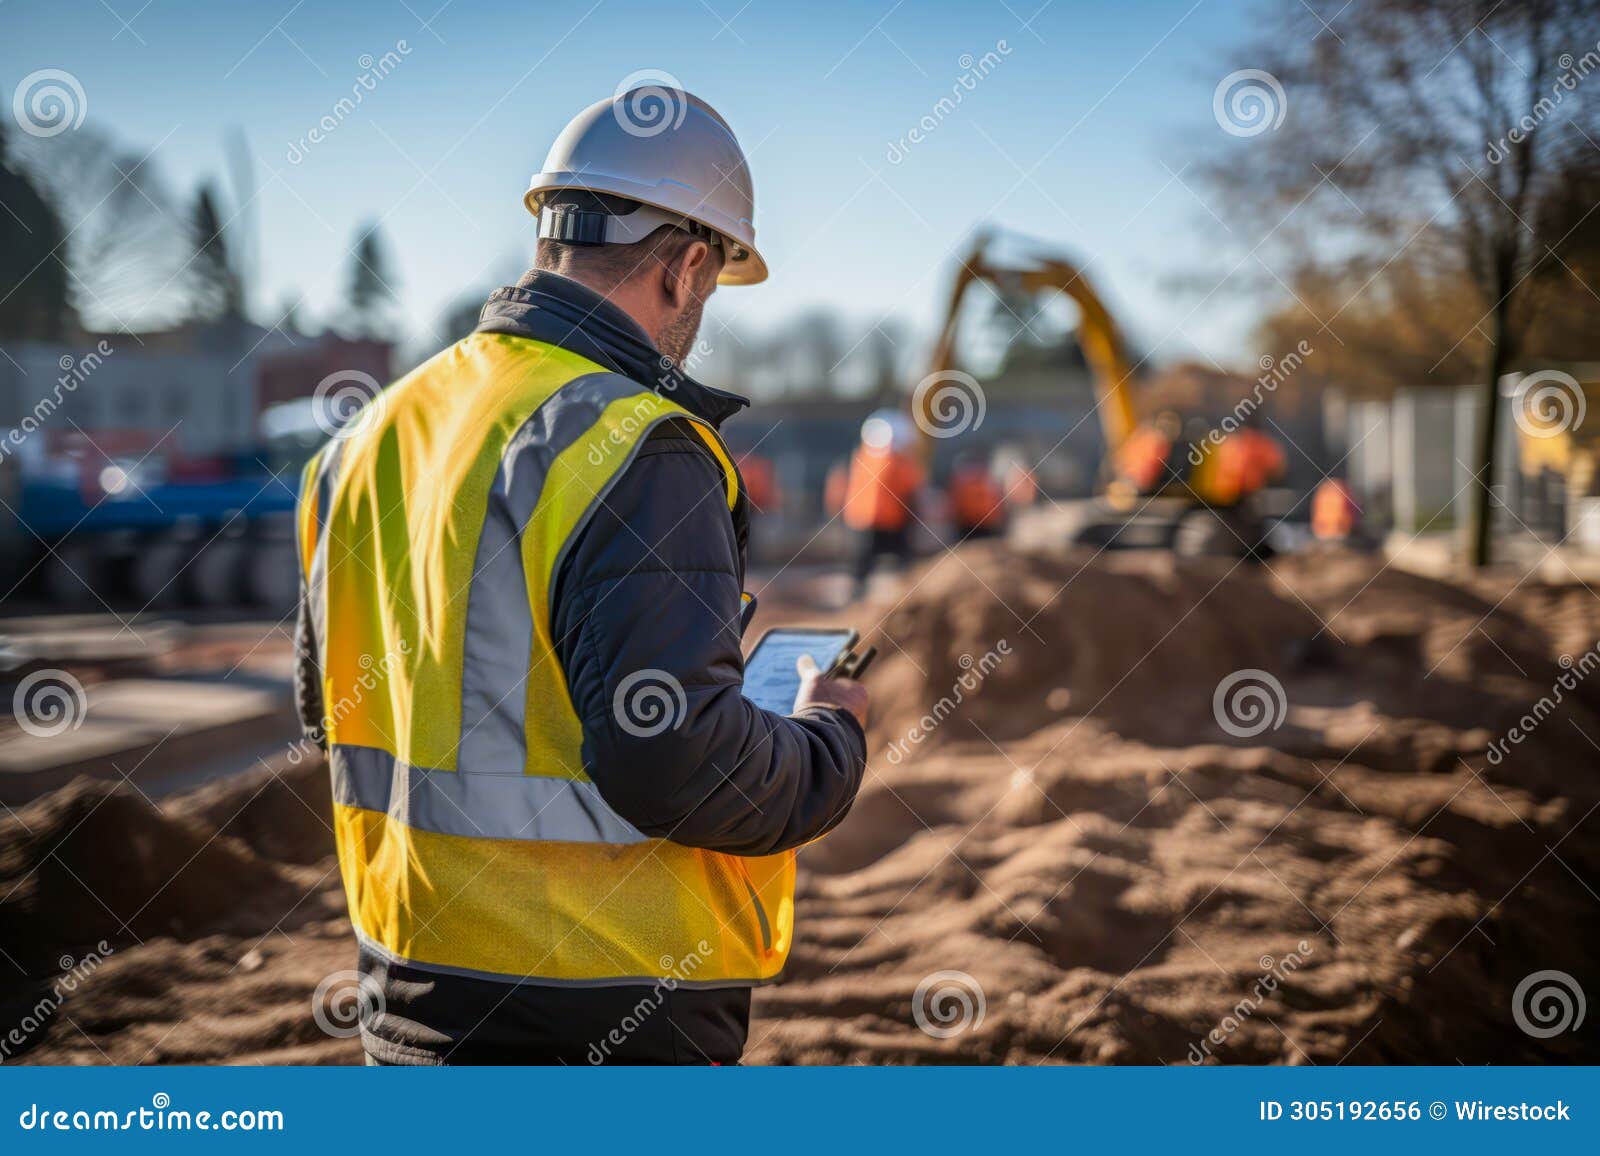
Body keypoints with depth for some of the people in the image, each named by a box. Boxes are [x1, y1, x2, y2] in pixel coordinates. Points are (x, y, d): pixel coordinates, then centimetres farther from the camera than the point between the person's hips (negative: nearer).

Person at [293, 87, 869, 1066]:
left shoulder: (378, 431, 8)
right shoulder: (632, 449, -18)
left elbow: (329, 700, 17)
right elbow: (676, 760, -23)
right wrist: (833, 738, -4)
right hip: (608, 1013, -8)